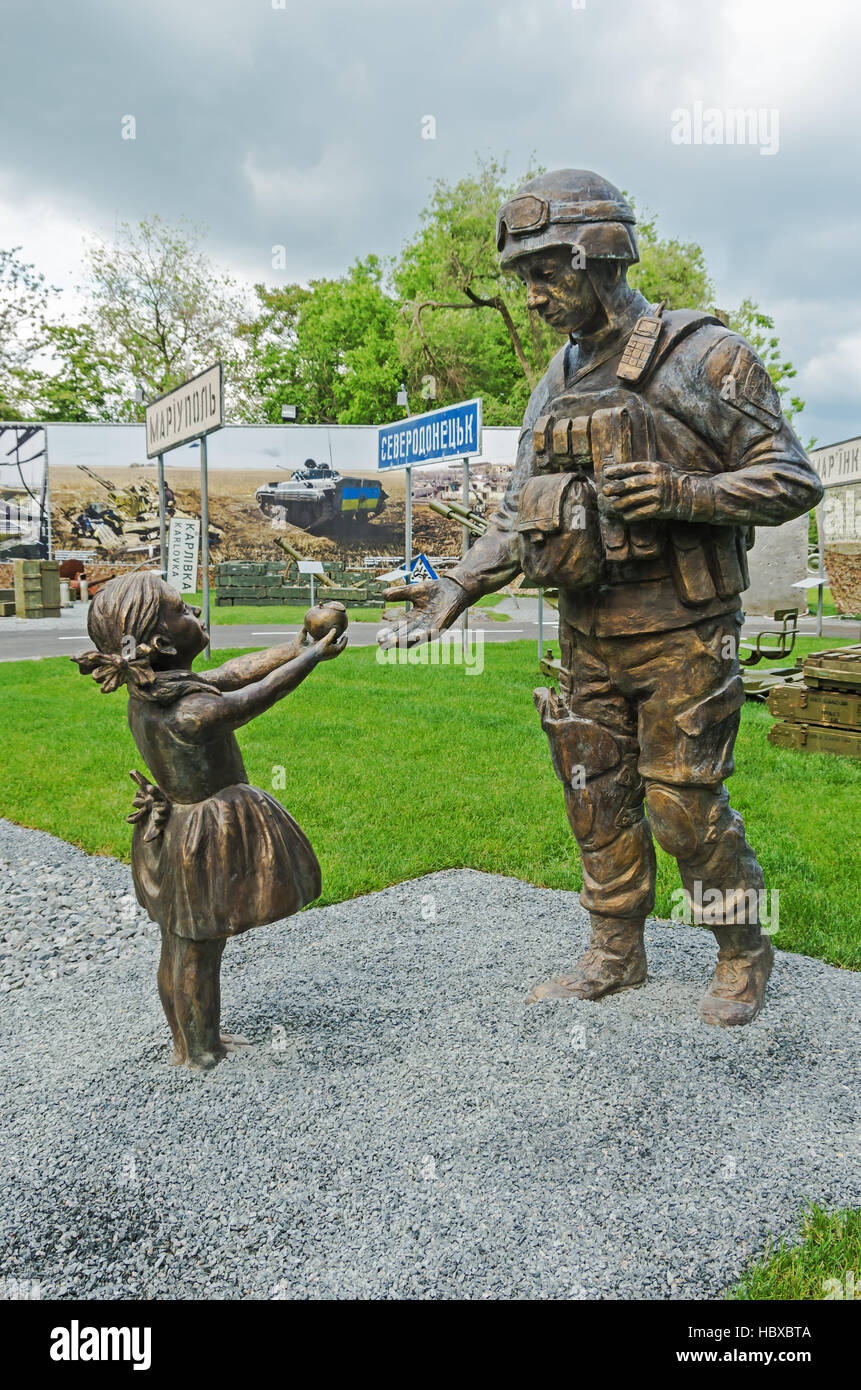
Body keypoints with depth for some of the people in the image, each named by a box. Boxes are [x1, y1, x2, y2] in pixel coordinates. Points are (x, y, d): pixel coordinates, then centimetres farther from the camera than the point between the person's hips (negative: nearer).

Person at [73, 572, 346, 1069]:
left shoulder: (150, 691, -5)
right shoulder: (185, 714, -33)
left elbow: (234, 673, 0)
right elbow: (257, 695, -22)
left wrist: (295, 649, -1)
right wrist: (312, 656, -7)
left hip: (176, 831, 9)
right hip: (209, 838, -9)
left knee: (181, 946, 23)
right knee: (198, 953, 10)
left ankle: (195, 1041, 43)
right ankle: (200, 1055, 30)